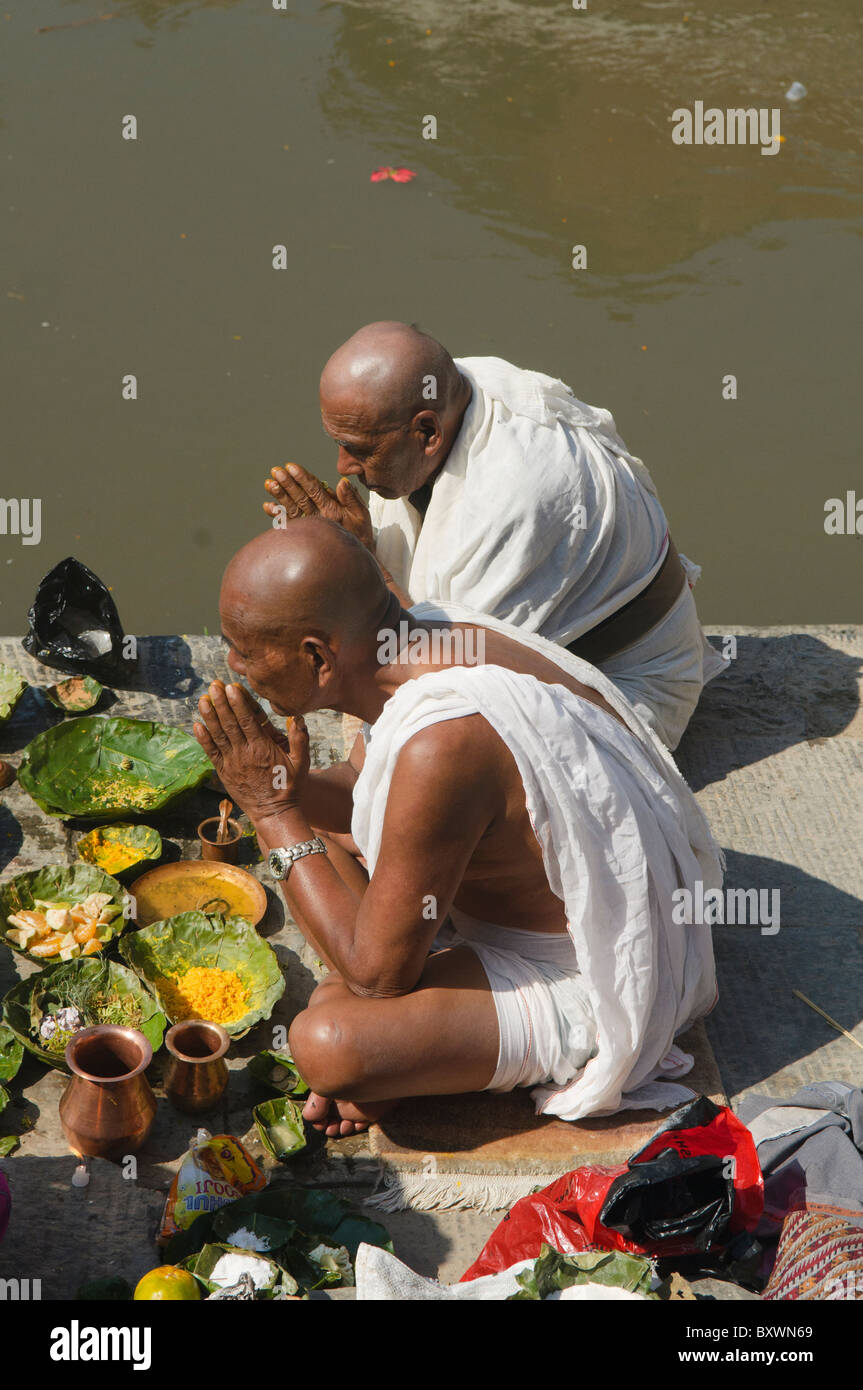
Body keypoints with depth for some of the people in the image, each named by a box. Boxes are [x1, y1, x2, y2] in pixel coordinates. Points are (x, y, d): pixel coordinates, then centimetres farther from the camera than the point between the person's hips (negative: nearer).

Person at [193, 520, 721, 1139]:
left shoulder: (443, 747, -36)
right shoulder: (435, 634, -8)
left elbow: (377, 974, -25)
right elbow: (373, 794, 14)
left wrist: (276, 812, -20)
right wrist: (293, 788, -8)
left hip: (578, 985, -9)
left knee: (328, 1044, -28)